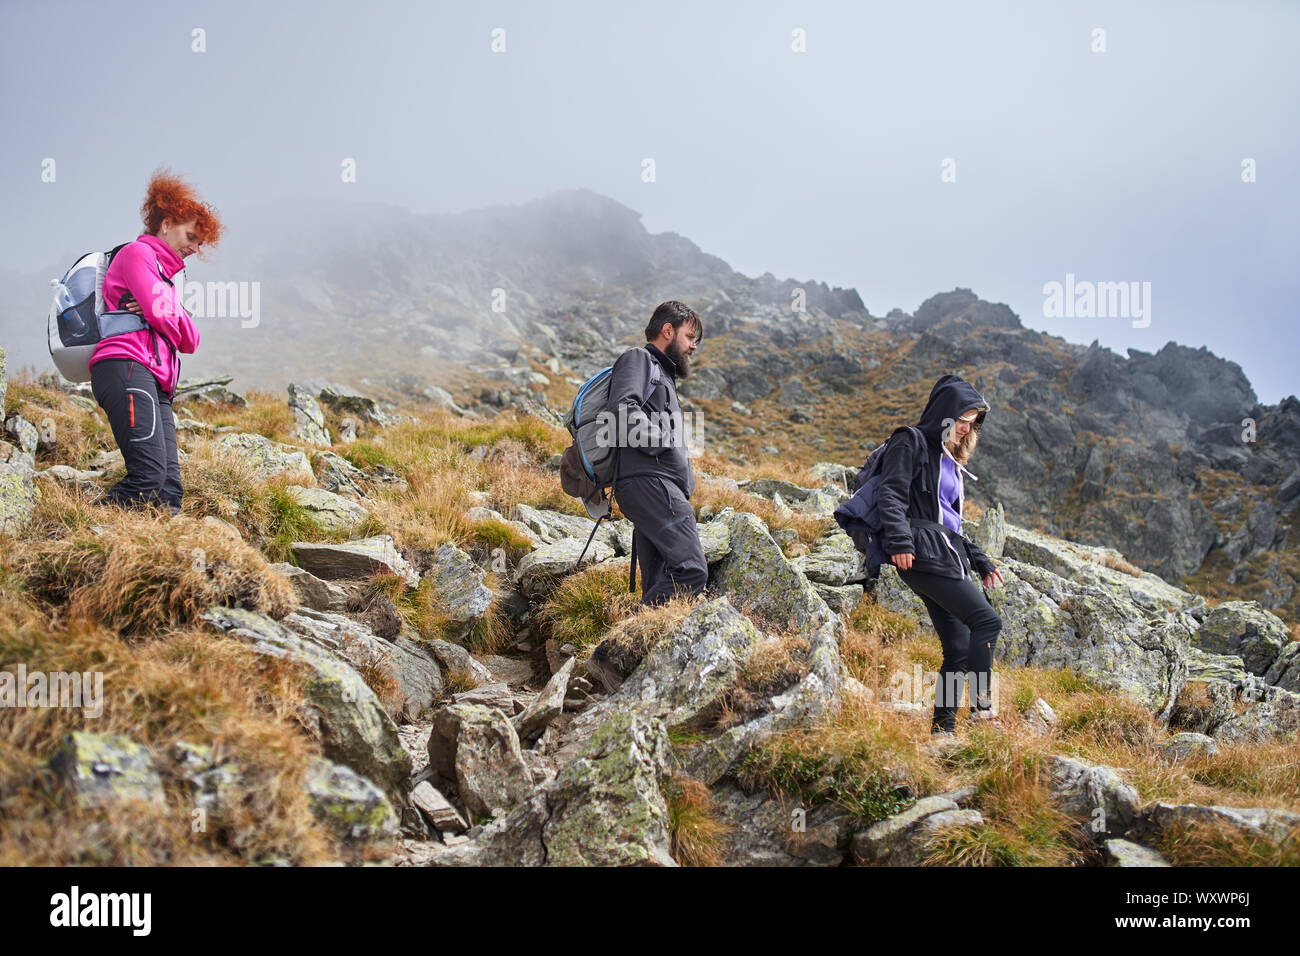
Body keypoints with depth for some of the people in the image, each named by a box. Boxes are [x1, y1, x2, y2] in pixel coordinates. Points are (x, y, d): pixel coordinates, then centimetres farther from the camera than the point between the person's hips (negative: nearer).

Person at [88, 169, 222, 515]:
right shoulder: (137, 252, 8)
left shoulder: (167, 277, 35)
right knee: (149, 476, -25)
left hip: (156, 384, 10)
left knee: (169, 490, -8)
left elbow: (190, 341, 22)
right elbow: (160, 314, -7)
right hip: (126, 369, -10)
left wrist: (168, 315, 2)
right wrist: (170, 316, 16)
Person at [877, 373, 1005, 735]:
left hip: (948, 556, 9)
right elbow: (890, 495, -13)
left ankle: (943, 726, 4)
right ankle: (981, 703, -16)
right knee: (986, 620, -18)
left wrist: (980, 561, 26)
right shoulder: (911, 445, 0)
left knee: (959, 648, 2)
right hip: (923, 554, -9)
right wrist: (899, 540, -26)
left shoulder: (951, 460, 27)